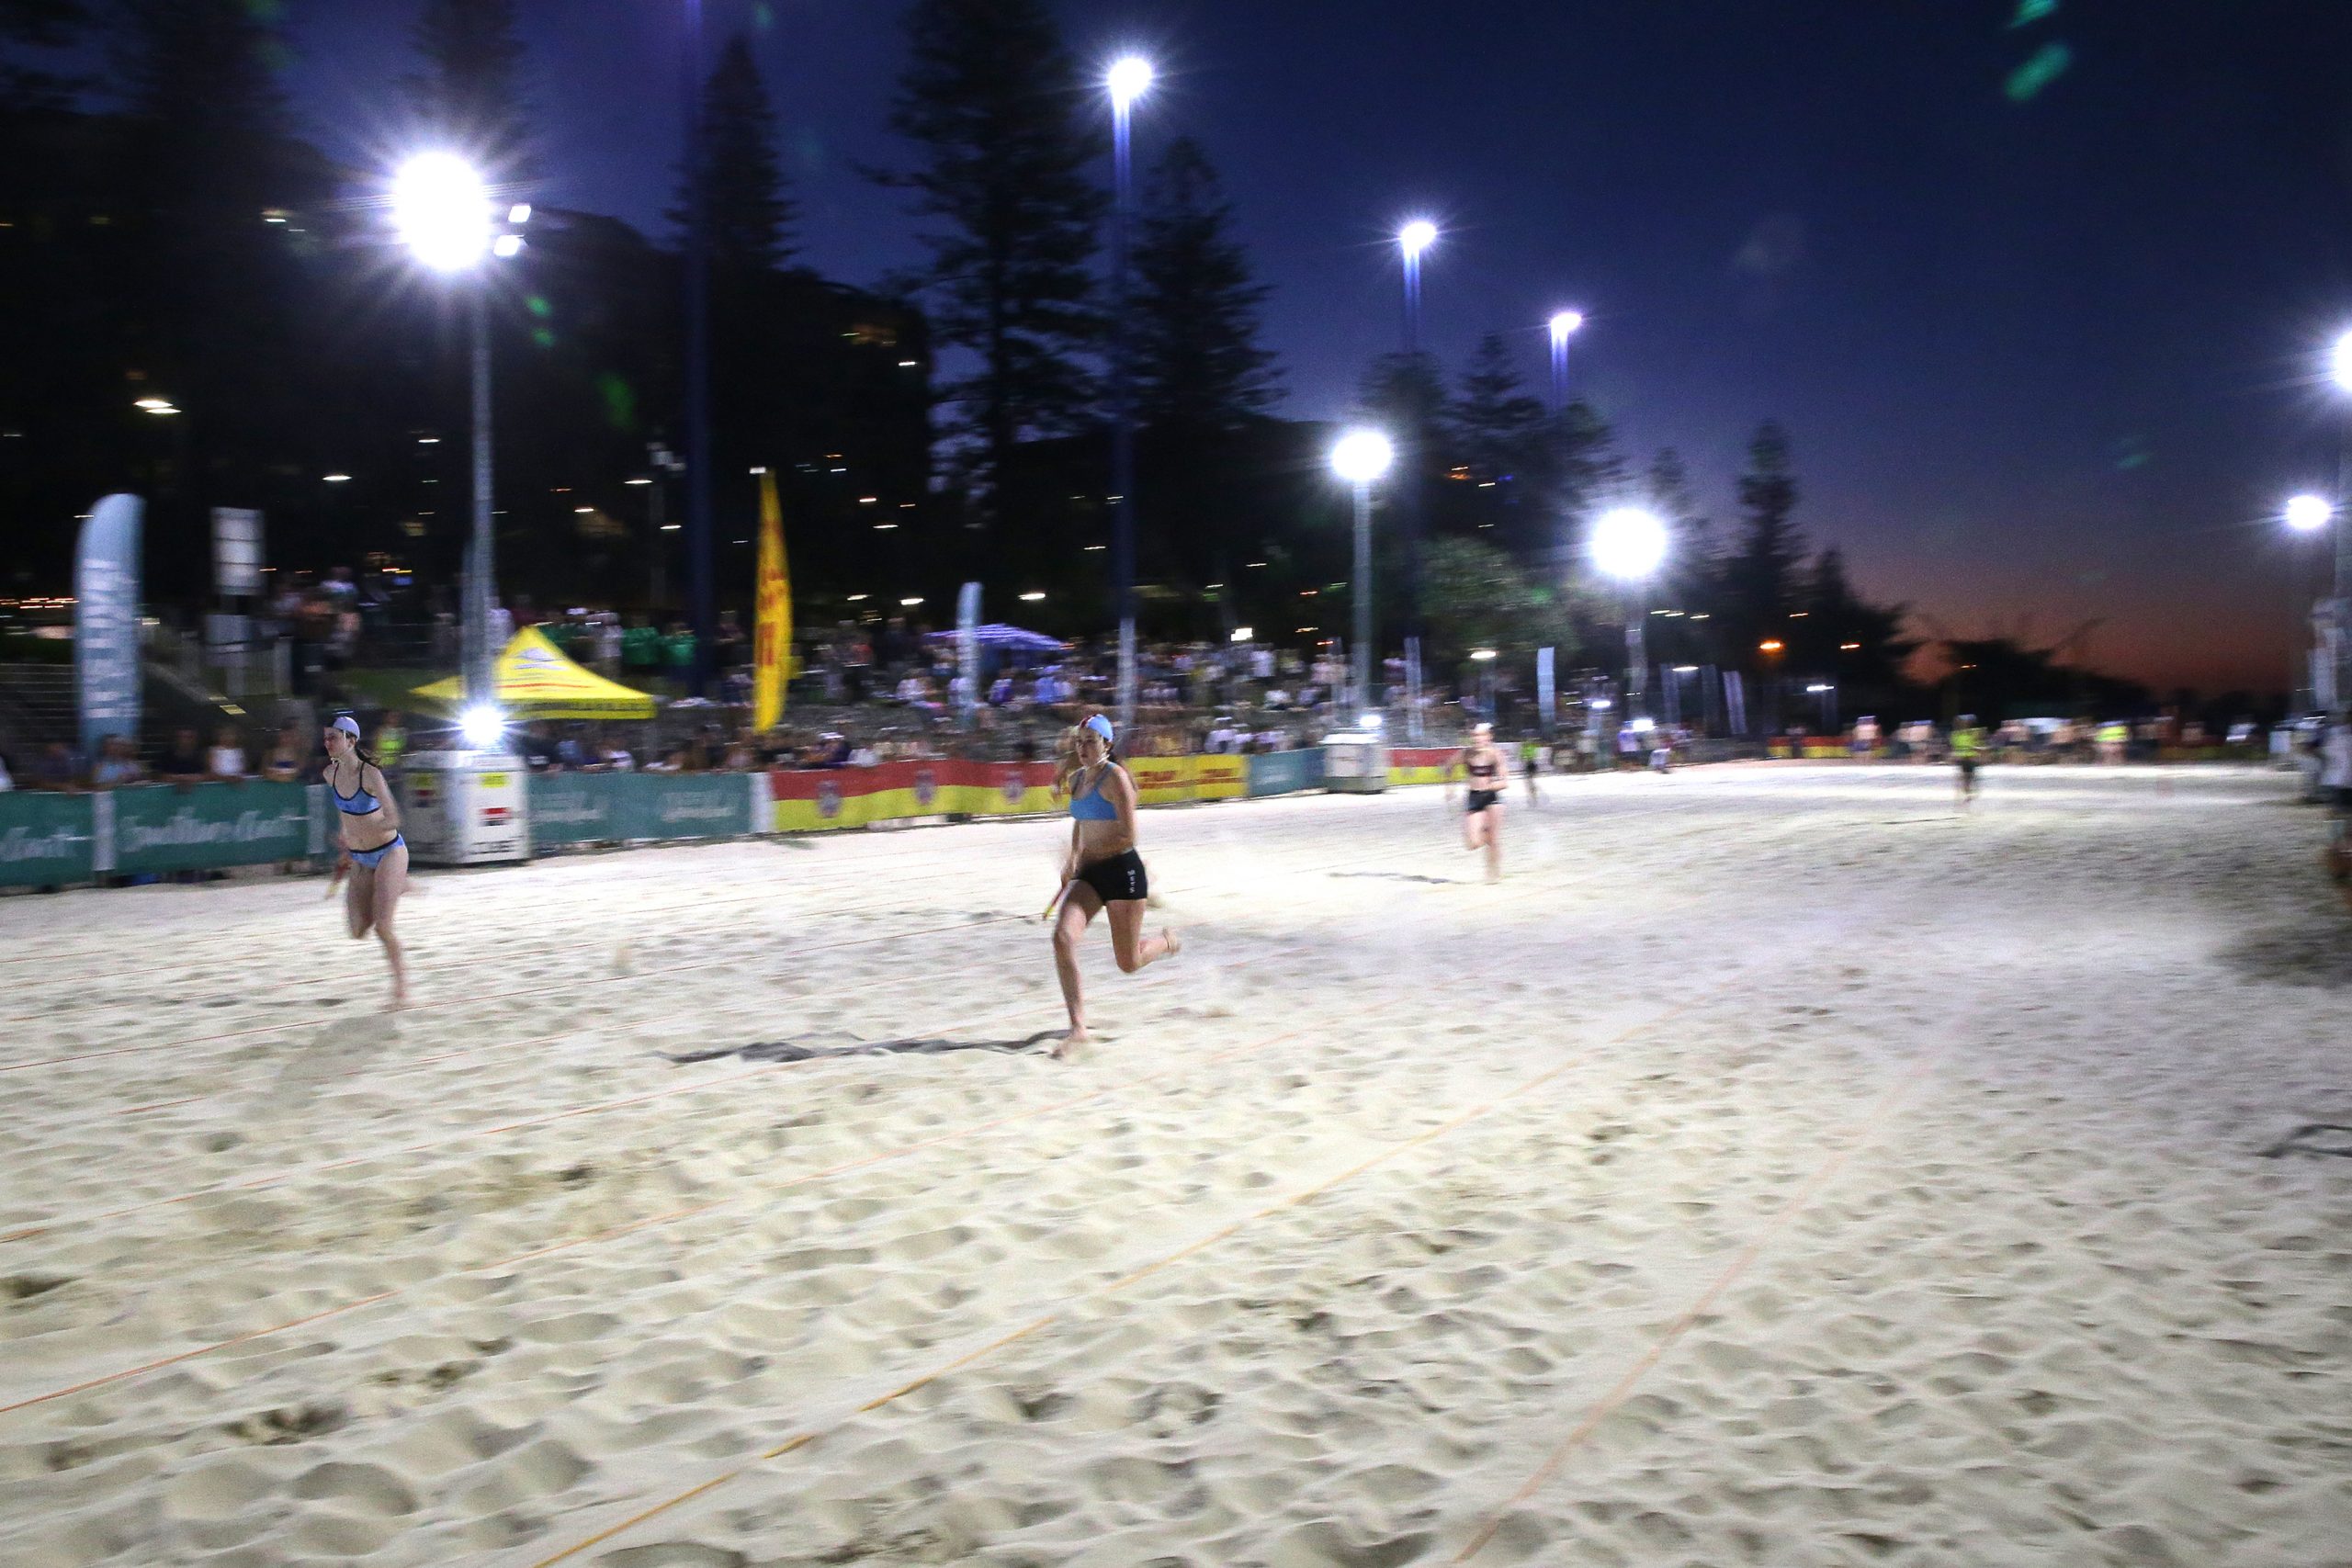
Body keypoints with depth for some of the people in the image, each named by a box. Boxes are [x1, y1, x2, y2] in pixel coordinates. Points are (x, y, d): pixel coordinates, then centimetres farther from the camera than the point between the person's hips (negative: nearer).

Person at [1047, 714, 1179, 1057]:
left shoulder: (1115, 777, -13)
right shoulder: (1077, 778, 9)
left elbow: (1128, 836, -18)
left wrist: (1082, 859, -13)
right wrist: (1075, 856, 11)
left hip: (1122, 870, -6)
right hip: (1089, 874, 6)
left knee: (1128, 964, 3)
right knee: (1062, 937, -18)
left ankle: (1166, 942, 39)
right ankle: (1078, 1026, -14)